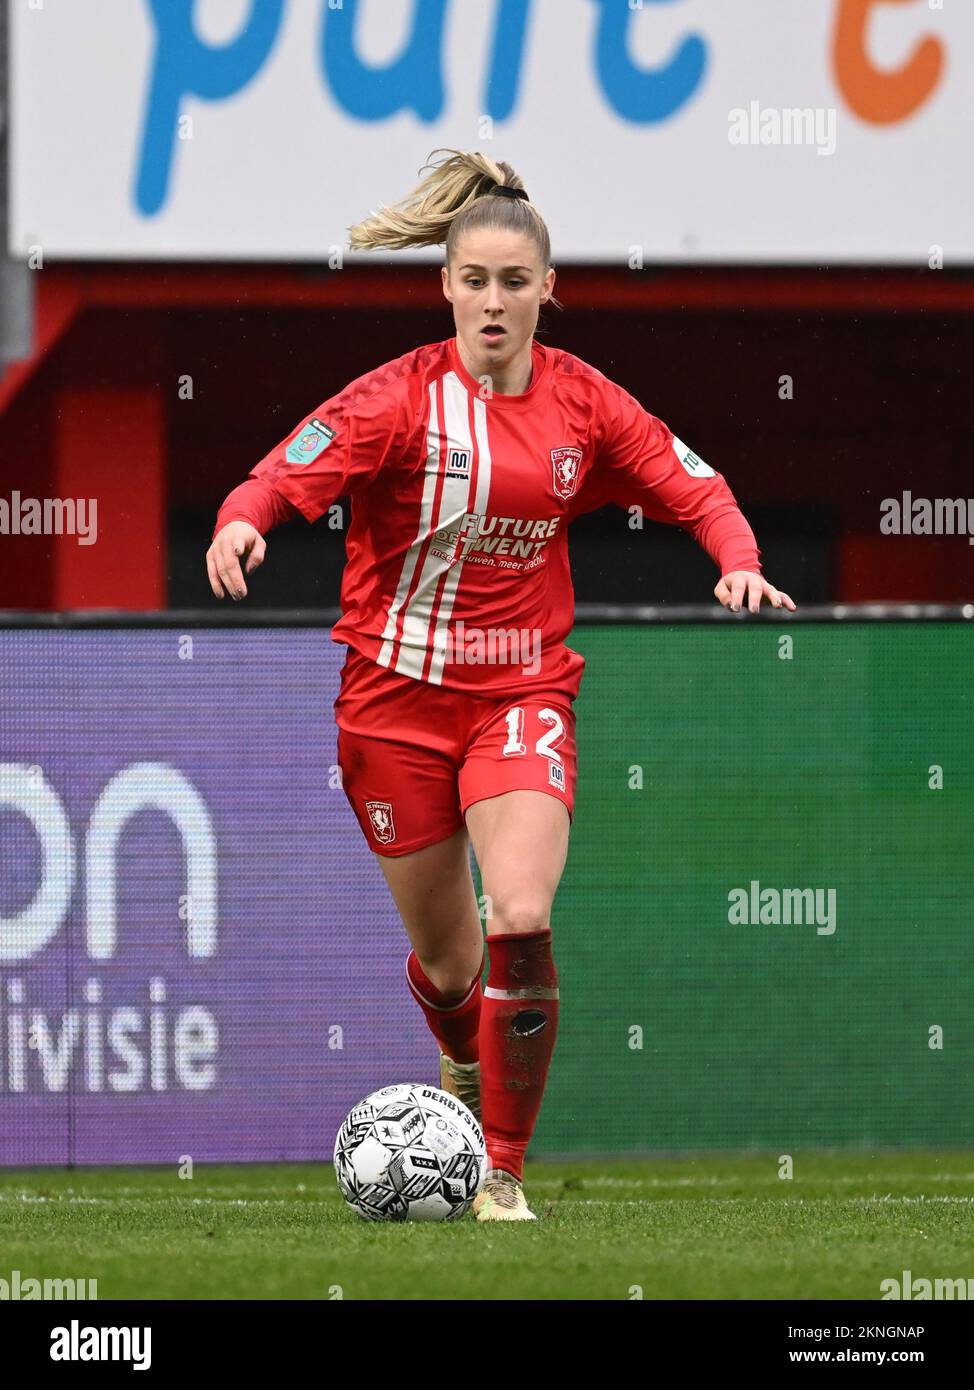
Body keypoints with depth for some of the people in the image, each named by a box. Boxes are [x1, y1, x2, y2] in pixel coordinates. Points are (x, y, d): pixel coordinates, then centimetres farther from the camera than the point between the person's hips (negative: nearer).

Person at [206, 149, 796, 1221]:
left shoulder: (584, 404, 0)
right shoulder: (402, 398, -10)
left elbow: (693, 487, 9)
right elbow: (289, 473, -21)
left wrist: (738, 558, -11)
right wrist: (241, 523, -43)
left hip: (523, 692, 1)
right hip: (396, 692, -1)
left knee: (520, 920, -22)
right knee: (444, 952, 11)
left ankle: (504, 1172, -11)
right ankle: (464, 1068, 48)